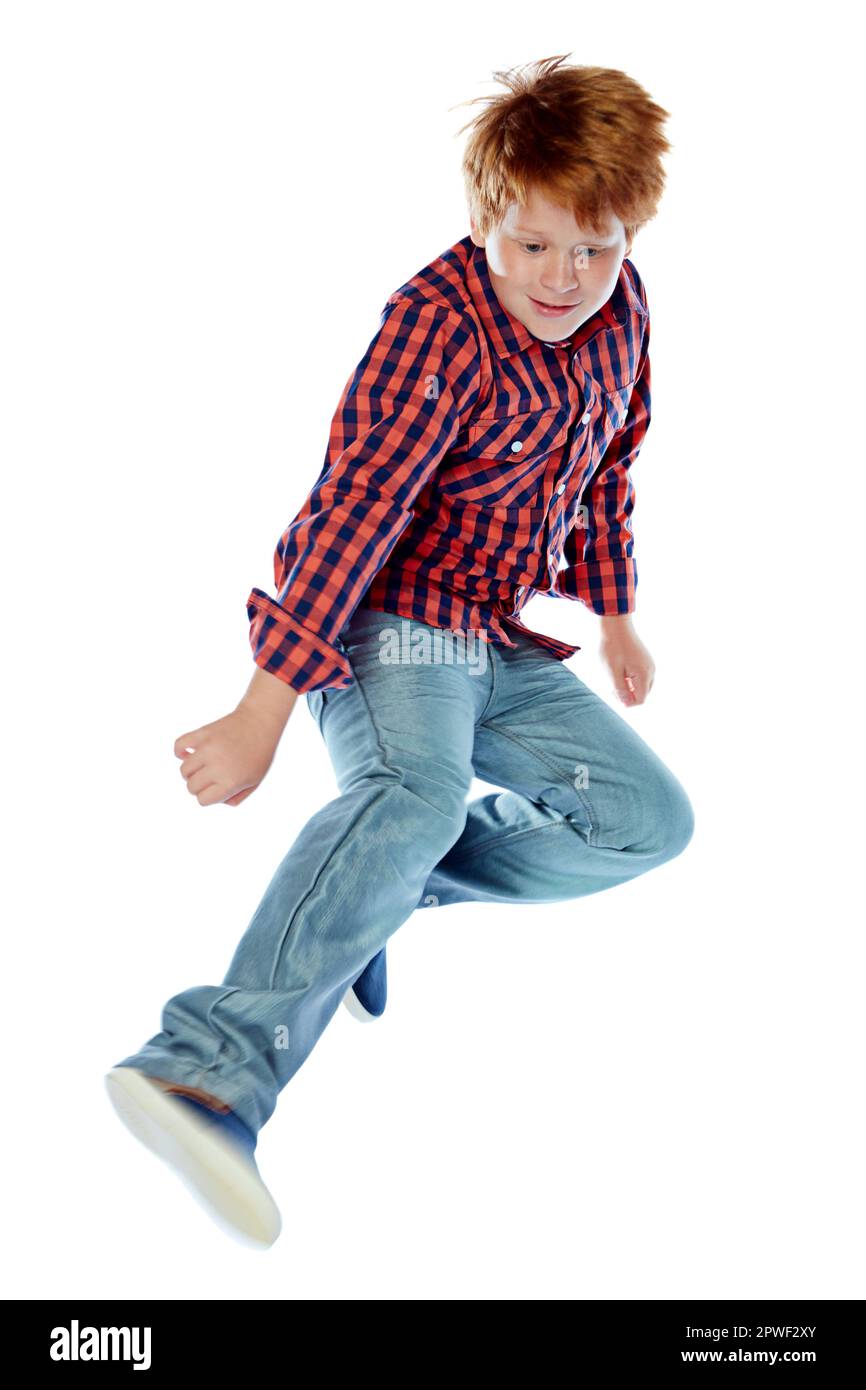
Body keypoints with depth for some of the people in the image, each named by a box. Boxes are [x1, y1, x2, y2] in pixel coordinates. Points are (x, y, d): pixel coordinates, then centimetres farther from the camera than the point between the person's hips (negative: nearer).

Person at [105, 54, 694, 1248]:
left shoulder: (618, 304, 4)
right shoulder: (439, 329, -19)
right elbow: (353, 507, -26)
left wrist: (615, 613, 24)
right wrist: (265, 712, -30)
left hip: (503, 643, 8)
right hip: (392, 614, -8)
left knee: (652, 818, -1)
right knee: (418, 790, -37)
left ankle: (365, 895, -4)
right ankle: (212, 1073, -49)